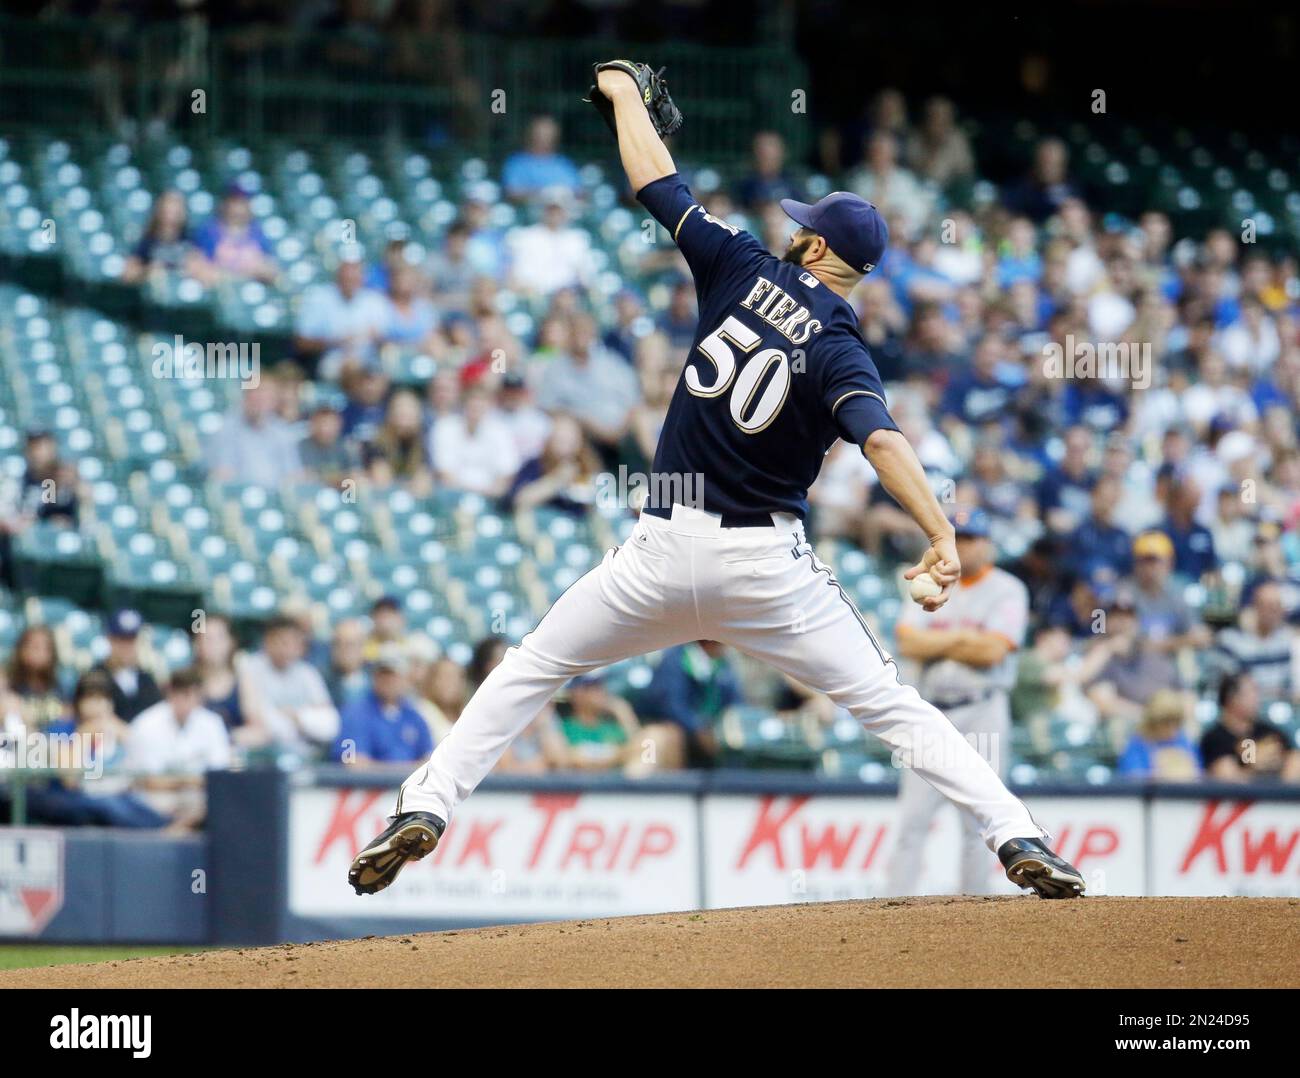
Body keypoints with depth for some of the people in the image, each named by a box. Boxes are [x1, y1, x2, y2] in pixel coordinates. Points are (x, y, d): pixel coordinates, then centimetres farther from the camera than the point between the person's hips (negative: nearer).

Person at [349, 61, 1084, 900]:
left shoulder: (742, 271, -1)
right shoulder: (840, 347, -6)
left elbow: (656, 179, 6)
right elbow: (881, 437, -24)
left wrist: (624, 93, 23)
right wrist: (942, 537, -32)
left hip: (665, 549, 1)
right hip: (769, 564, -1)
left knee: (532, 668, 15)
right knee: (889, 703, 3)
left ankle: (427, 806, 2)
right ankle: (1018, 836, -7)